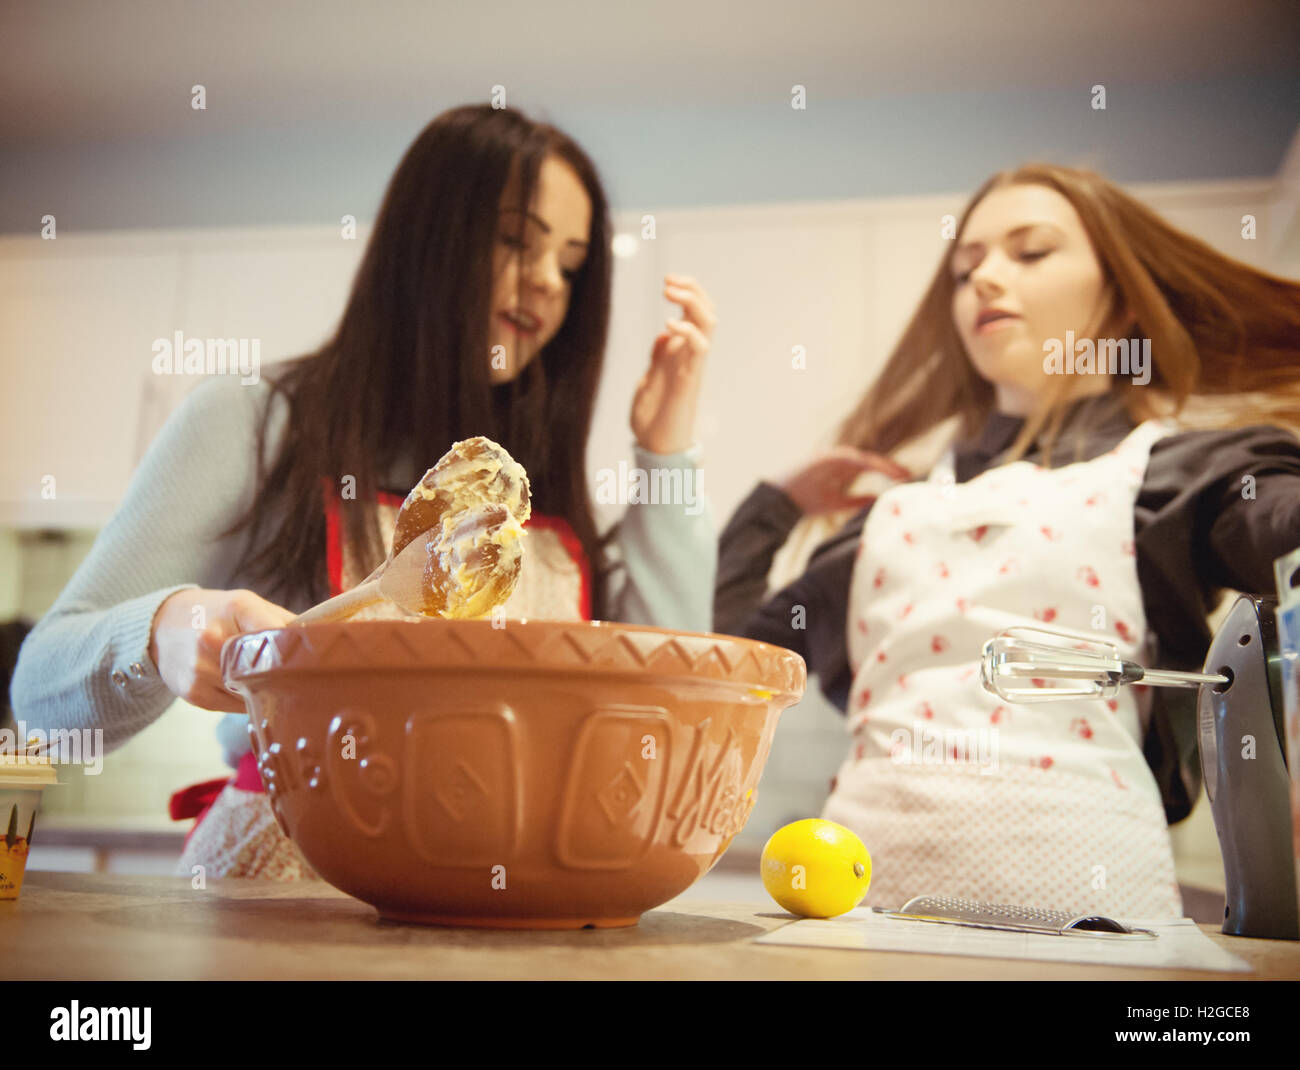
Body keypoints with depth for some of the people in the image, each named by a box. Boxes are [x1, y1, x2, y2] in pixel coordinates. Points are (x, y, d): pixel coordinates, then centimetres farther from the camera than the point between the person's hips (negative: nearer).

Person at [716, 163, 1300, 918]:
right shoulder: (902, 503, 22)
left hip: (1066, 880, -3)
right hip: (869, 865, 4)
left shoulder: (1177, 464, 11)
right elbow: (721, 650, 24)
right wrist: (777, 505, 27)